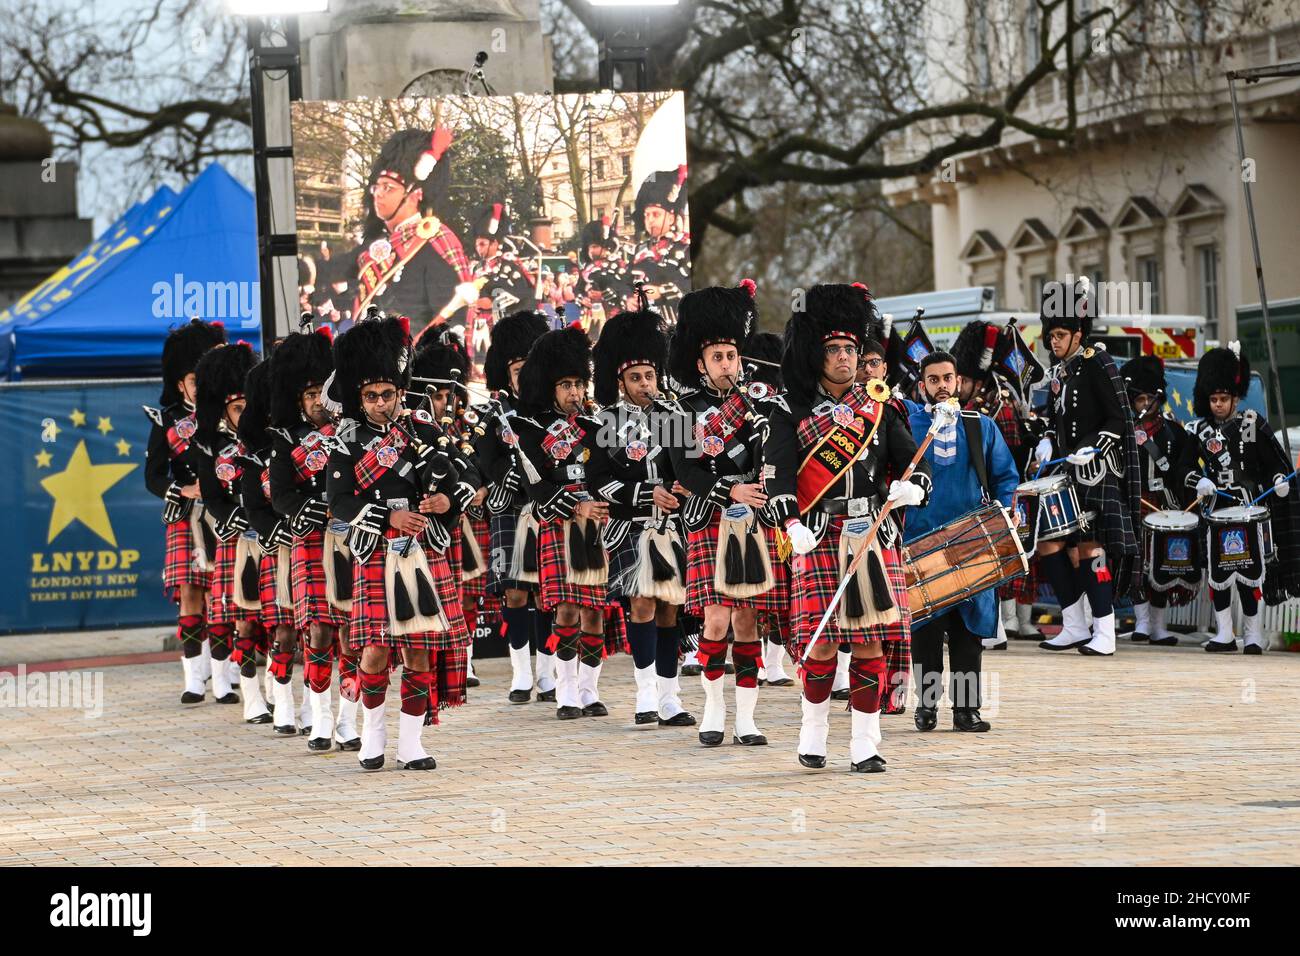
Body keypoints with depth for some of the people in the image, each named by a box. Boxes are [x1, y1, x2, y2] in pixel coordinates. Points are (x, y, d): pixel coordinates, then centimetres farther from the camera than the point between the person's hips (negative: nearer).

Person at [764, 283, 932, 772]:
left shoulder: (879, 409, 13)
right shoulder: (792, 413, 3)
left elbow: (915, 461, 12)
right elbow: (778, 473, -8)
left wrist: (912, 487, -12)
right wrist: (792, 525, -25)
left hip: (874, 535, 3)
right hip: (818, 537, -3)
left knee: (870, 641, 0)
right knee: (821, 640, -5)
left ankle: (865, 745, 5)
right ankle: (814, 729, 17)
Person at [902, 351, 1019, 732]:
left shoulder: (981, 426, 12)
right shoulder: (904, 418, 5)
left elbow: (1006, 476, 15)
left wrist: (1004, 511, -1)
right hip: (920, 540, -1)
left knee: (968, 629, 1)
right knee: (924, 629, -1)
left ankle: (967, 708, 6)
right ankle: (927, 704, 8)